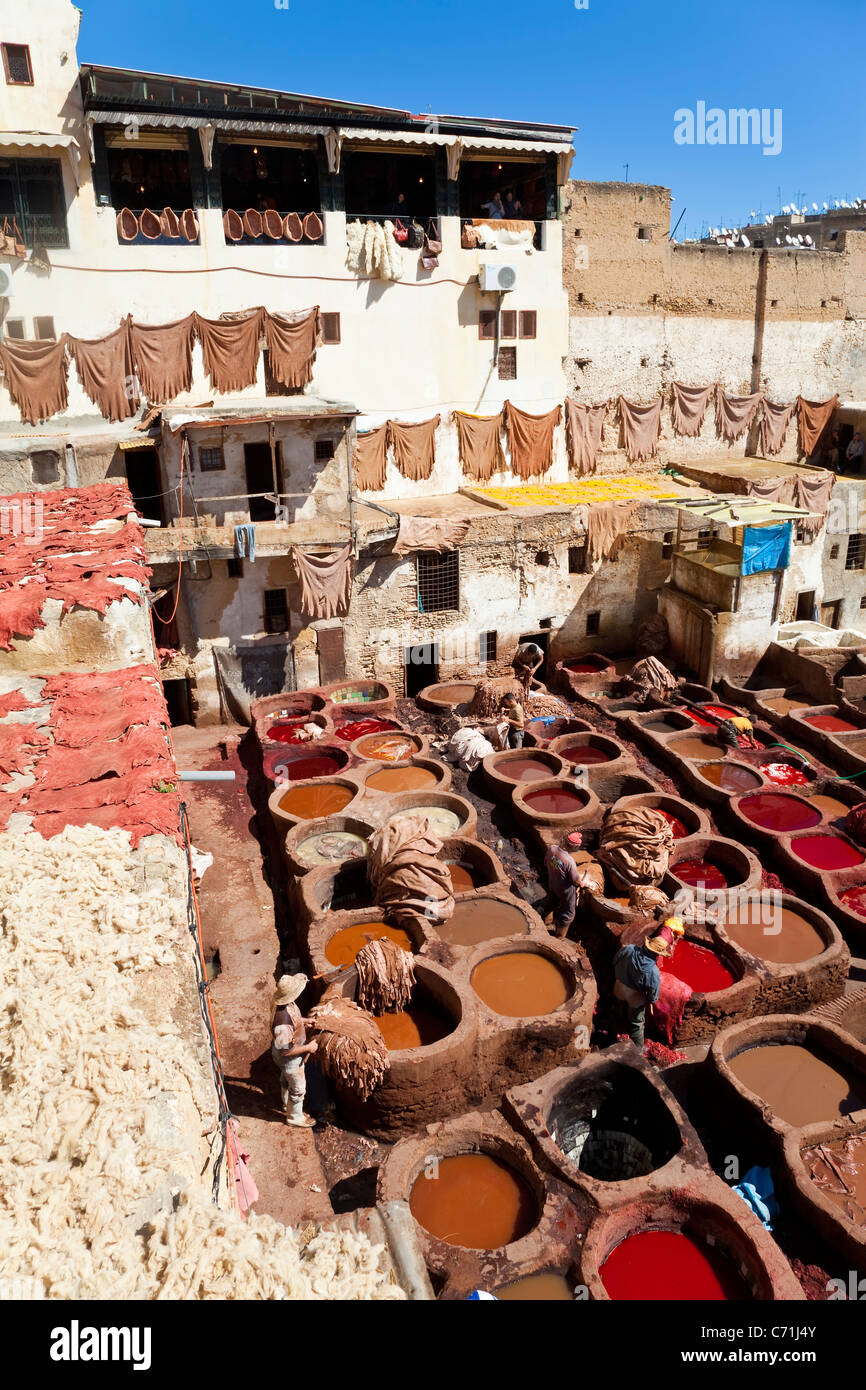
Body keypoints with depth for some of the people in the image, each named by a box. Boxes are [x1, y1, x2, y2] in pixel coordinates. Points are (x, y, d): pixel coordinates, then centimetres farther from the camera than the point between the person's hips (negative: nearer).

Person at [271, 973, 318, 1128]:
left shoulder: (283, 1001, -18)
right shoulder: (283, 1021, -45)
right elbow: (286, 1050, -33)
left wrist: (305, 1021, 0)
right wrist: (308, 1047, -22)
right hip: (290, 1058, -8)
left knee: (286, 1079, 33)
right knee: (298, 1088, 17)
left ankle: (288, 1104, 59)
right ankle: (295, 1117, 42)